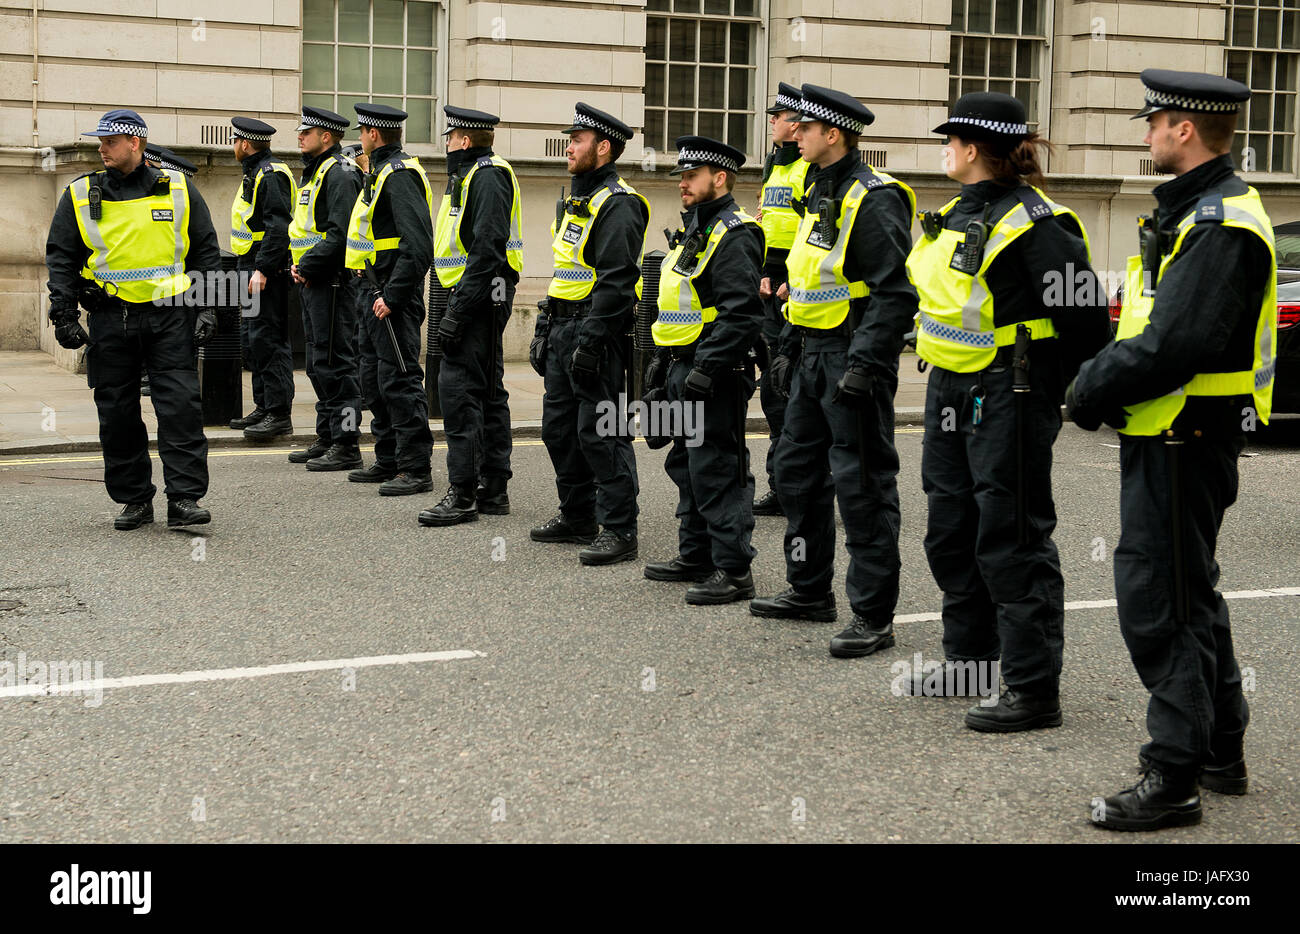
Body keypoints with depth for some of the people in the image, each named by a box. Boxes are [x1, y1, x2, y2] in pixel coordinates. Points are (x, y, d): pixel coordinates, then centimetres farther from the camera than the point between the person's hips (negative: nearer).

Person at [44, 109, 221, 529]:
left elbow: (206, 251, 9)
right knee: (117, 415, 5)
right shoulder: (80, 196, 6)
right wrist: (64, 316, -1)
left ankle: (183, 498, -3)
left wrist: (207, 308, 1)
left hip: (168, 315, -1)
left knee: (181, 407, -8)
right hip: (109, 318, 1)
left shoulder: (177, 189, 5)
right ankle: (134, 499, 16)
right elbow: (61, 259, 8)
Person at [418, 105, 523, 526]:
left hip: (480, 296, -11)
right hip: (478, 298, 11)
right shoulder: (471, 175, 19)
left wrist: (458, 312, -24)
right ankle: (493, 490, 18)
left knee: (457, 387, -12)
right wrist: (458, 305, 18)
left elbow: (487, 251, -23)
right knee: (486, 389, 12)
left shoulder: (487, 177, -14)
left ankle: (462, 494, -11)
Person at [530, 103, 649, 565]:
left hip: (596, 331, -10)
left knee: (599, 432, -8)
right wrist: (545, 328, 21)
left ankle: (619, 530, -2)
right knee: (558, 427, 14)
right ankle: (578, 518, 26)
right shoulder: (575, 201, 18)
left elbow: (617, 281, -21)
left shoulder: (618, 205, -14)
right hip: (563, 328, 10)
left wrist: (590, 340, -24)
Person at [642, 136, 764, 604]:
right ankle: (696, 556, 26)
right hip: (685, 371, 10)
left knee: (717, 470, -8)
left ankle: (733, 570, -3)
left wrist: (706, 368, -25)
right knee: (687, 464, 16)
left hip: (715, 375, -10)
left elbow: (741, 312, -23)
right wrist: (663, 356, 21)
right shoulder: (693, 229, 18)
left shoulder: (734, 235, -14)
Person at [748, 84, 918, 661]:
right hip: (814, 360, 10)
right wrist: (789, 350, 20)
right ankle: (810, 591, 29)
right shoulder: (821, 197, 15)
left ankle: (873, 616, 2)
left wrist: (864, 366, -24)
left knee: (862, 485, -5)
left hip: (853, 356, -10)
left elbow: (894, 294, -20)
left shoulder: (873, 200, -15)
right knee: (797, 468, 15)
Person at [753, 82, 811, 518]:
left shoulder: (815, 168, -10)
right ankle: (780, 486, 18)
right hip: (773, 290, 9)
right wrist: (764, 273, 8)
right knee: (773, 386, 11)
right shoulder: (774, 167, 18)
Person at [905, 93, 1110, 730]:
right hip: (949, 391, 10)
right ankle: (971, 660, 31)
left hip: (1007, 397, -10)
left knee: (1011, 543, -6)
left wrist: (1040, 392, -9)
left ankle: (1034, 690, 1)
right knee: (951, 533, 16)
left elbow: (1084, 319, -17)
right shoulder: (957, 215, 12)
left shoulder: (1033, 221, -16)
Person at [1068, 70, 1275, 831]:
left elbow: (1173, 348, -26)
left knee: (1161, 603, -6)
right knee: (1188, 592, 19)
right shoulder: (1196, 210, 15)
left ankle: (1173, 779, 2)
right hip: (1169, 435, 11)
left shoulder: (1220, 226, -20)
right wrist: (1104, 376, 4)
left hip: (1184, 444, -11)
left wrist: (1093, 388, -14)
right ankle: (1222, 752, 32)